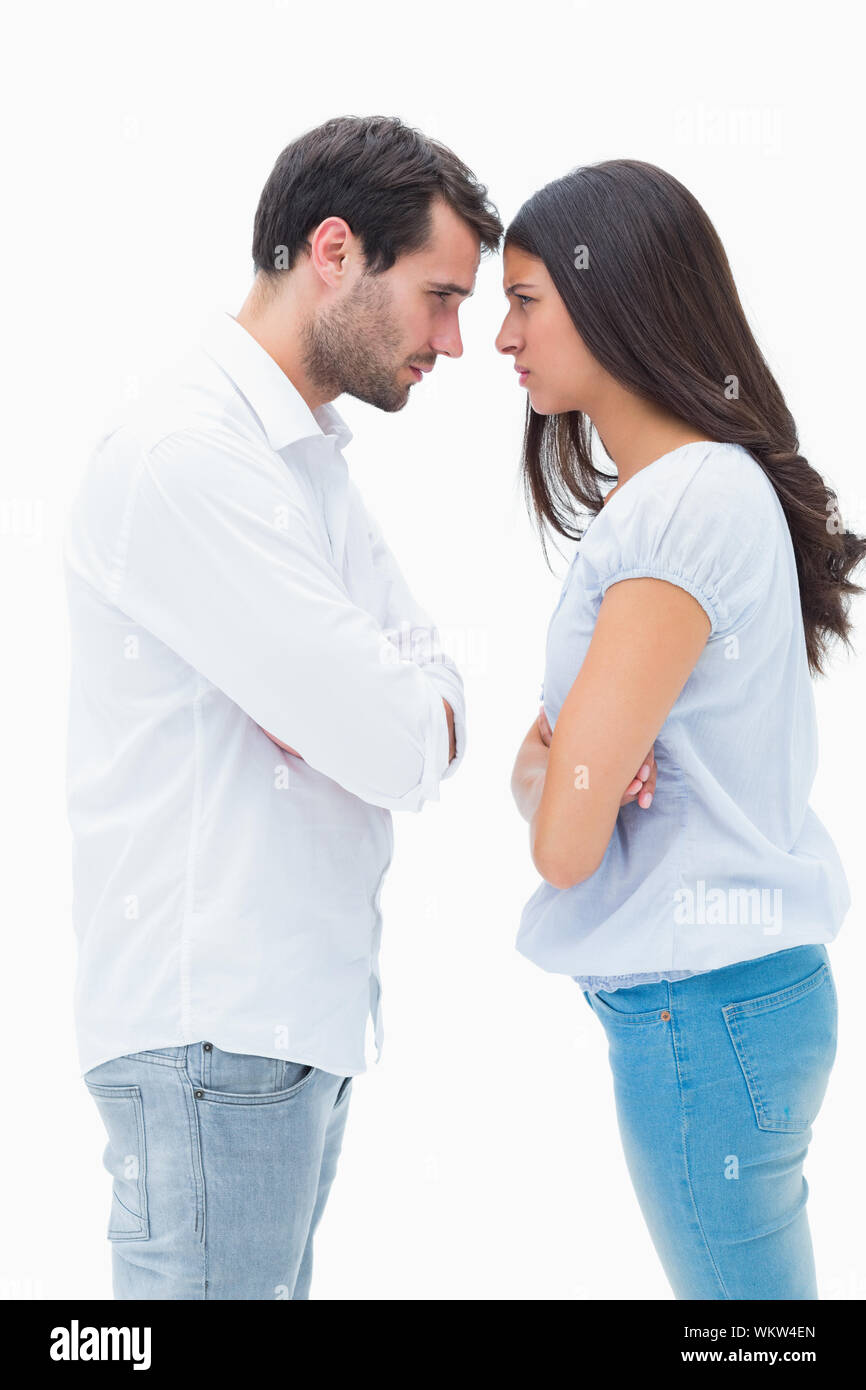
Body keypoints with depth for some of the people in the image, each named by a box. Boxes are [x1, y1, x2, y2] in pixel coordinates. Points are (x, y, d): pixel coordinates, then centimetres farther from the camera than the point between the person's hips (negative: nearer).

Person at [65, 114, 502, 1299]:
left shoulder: (310, 456, 15)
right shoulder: (187, 455, -18)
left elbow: (436, 711, 7)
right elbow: (399, 750, -22)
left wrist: (372, 710, -14)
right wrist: (391, 719, 0)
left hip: (300, 1006, 9)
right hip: (214, 1024, -9)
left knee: (279, 1276, 17)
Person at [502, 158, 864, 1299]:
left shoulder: (697, 500, -20)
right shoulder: (678, 490, 11)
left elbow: (564, 839, -23)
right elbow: (539, 765, 12)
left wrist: (558, 785, -2)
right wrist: (557, 759, -9)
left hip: (703, 1006, -9)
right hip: (735, 988, 9)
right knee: (729, 1279, 18)